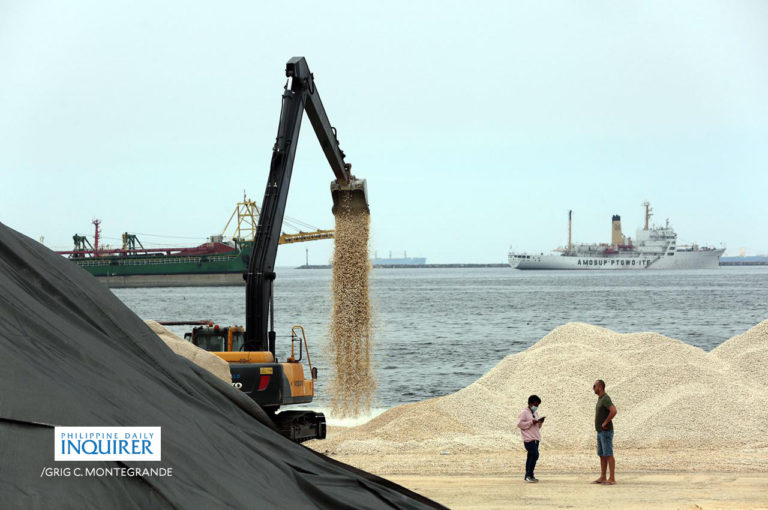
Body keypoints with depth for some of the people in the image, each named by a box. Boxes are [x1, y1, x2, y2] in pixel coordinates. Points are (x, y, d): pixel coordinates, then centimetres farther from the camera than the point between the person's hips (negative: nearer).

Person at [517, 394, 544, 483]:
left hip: (535, 439, 8)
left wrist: (540, 422, 3)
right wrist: (531, 422, -17)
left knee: (531, 457, 9)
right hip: (529, 439, -8)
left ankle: (528, 476, 12)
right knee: (535, 455, -17)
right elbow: (519, 424, -13)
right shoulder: (524, 412, -6)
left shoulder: (535, 413, 20)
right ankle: (529, 475, -13)